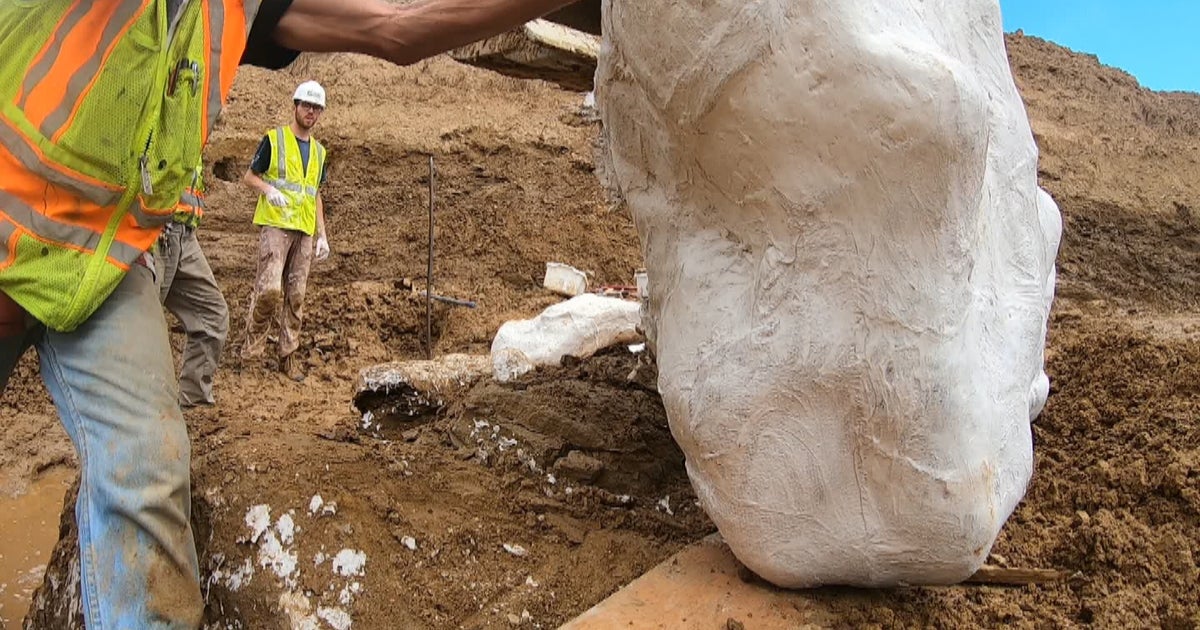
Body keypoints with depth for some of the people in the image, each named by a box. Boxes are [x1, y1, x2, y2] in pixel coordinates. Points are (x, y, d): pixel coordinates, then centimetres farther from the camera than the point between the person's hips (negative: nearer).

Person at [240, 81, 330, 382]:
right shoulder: (274, 139, 2)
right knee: (269, 288, -16)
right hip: (275, 224, -5)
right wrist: (268, 189, -18)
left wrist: (322, 235, 14)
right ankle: (252, 343, 3)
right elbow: (249, 176, 4)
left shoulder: (319, 151, 18)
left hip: (304, 231, 5)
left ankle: (288, 355, 11)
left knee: (295, 295, 5)